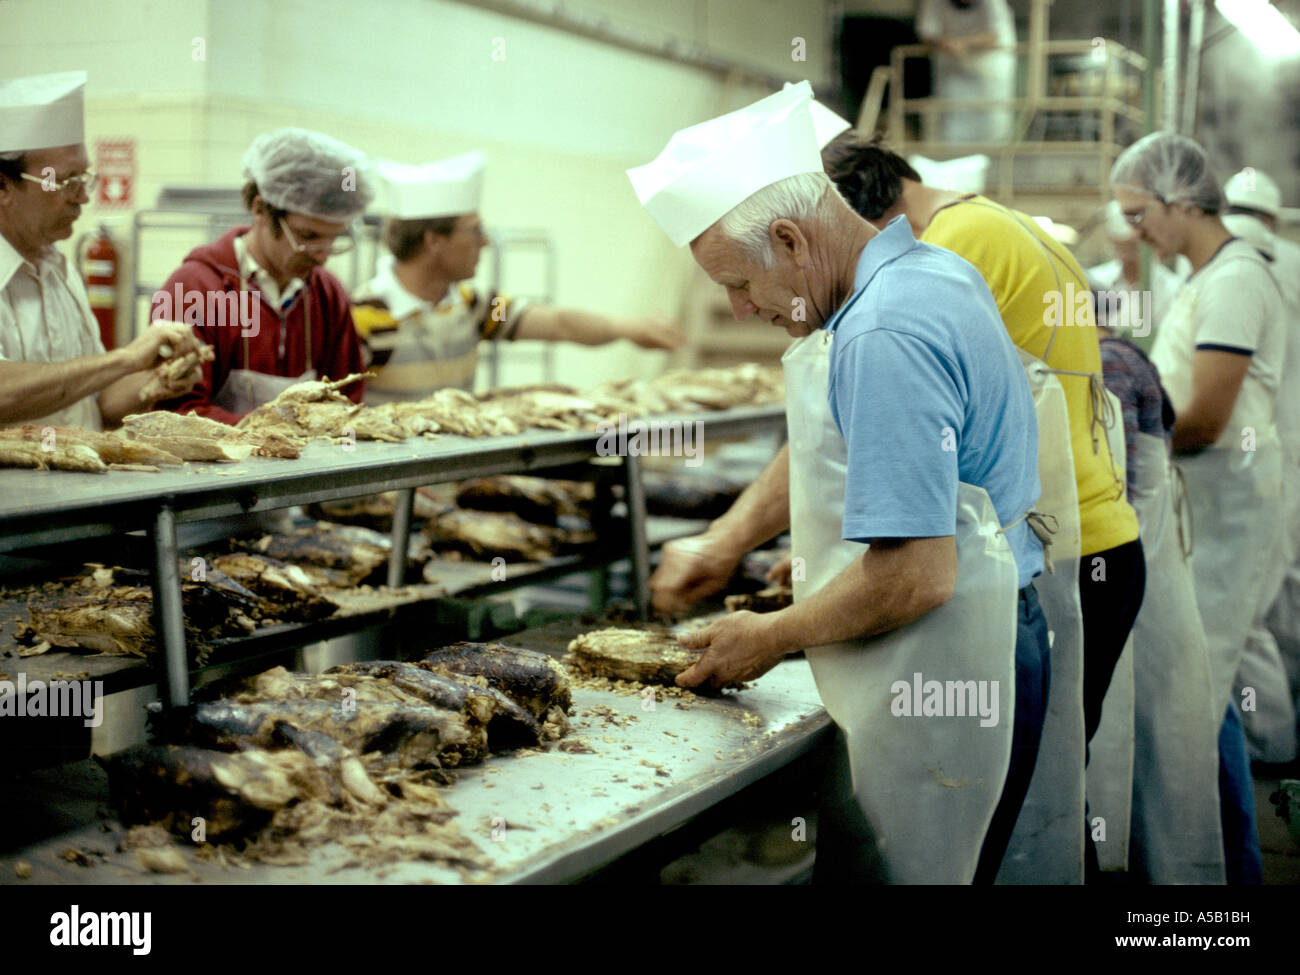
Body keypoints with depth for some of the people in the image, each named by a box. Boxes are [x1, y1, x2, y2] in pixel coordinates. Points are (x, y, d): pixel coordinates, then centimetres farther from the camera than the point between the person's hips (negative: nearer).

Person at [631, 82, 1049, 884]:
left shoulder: (884, 335, -25)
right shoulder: (928, 272, 9)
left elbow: (916, 577, -28)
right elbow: (839, 443, 23)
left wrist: (772, 637, -13)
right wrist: (727, 541, 15)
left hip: (938, 683, -10)